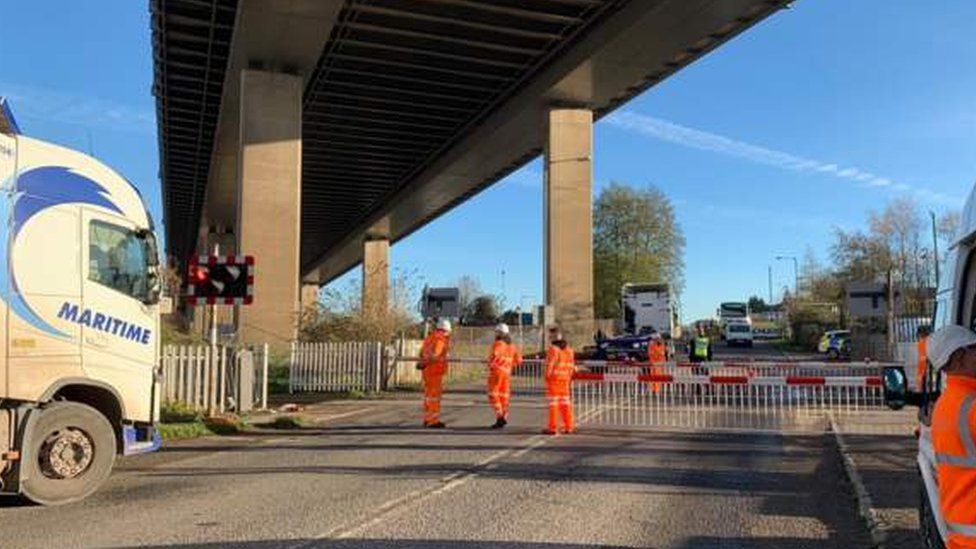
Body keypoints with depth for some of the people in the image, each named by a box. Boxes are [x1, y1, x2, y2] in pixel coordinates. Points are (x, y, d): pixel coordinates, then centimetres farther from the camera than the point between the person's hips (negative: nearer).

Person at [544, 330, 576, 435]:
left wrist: (547, 375, -7)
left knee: (553, 403, -3)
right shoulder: (569, 349, 9)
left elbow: (550, 365, -17)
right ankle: (569, 426, 13)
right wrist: (569, 377, 16)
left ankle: (552, 428, -1)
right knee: (565, 403, 11)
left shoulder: (553, 349, -14)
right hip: (565, 379, 7)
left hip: (553, 379, -6)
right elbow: (571, 365, 10)